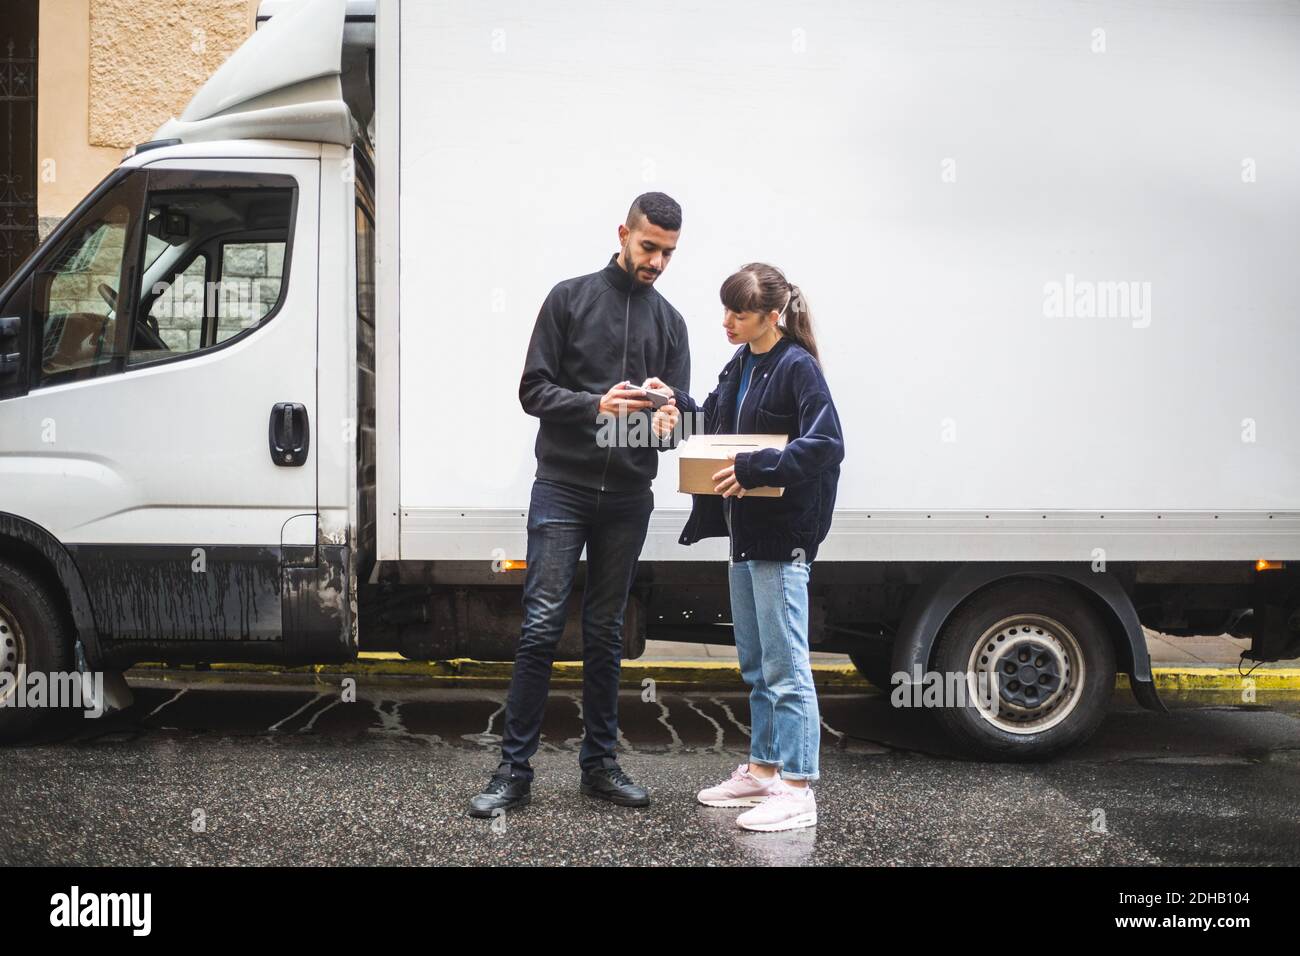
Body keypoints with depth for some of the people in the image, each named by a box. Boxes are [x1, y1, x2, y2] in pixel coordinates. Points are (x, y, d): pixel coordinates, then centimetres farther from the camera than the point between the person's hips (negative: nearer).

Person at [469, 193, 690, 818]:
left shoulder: (669, 321, 13)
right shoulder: (570, 298, 2)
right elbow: (533, 390, -4)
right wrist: (595, 405, -20)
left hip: (628, 498, 4)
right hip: (562, 489, -4)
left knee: (605, 633, 10)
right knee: (541, 627, -6)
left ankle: (600, 765, 18)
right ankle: (514, 771, 0)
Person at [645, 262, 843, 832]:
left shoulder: (798, 368, -14)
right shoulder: (738, 368, 12)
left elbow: (826, 445, -23)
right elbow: (716, 424, 20)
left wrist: (755, 469, -27)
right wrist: (680, 409, 1)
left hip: (782, 541, -9)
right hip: (745, 534, 9)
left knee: (786, 669, -4)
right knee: (756, 667, 17)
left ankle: (797, 792, 3)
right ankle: (762, 772, 29)